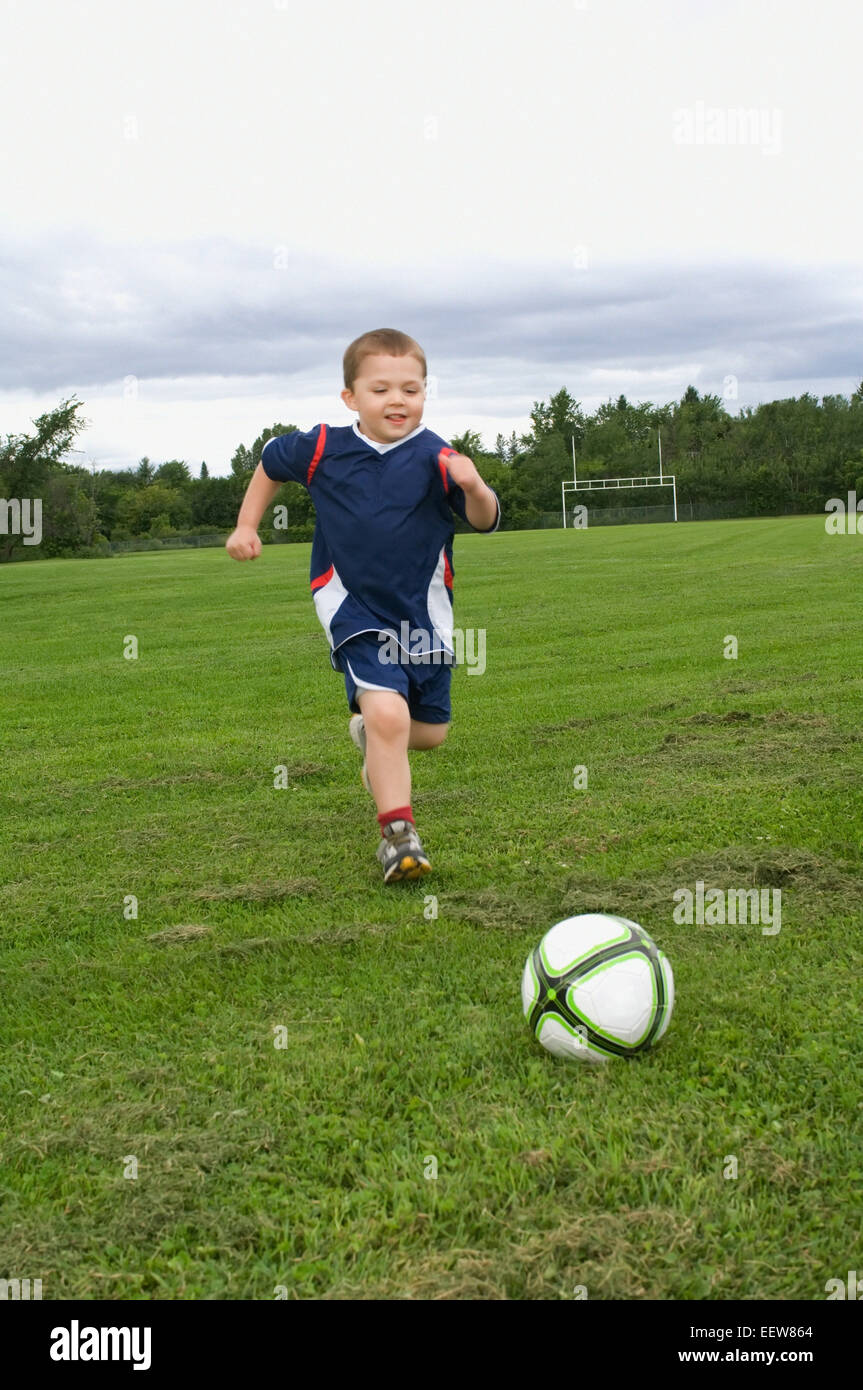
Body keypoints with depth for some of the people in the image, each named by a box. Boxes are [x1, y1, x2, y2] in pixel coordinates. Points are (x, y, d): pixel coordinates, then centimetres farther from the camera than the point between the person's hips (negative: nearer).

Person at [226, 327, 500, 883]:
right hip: (354, 609, -2)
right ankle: (399, 835, -11)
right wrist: (246, 526, 11)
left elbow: (486, 521, -18)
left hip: (424, 612, 2)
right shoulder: (323, 449, -6)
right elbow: (271, 462, 14)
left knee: (431, 731, 13)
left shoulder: (436, 458, -12)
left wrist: (475, 489, -39)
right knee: (387, 711, -23)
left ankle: (374, 738, 49)